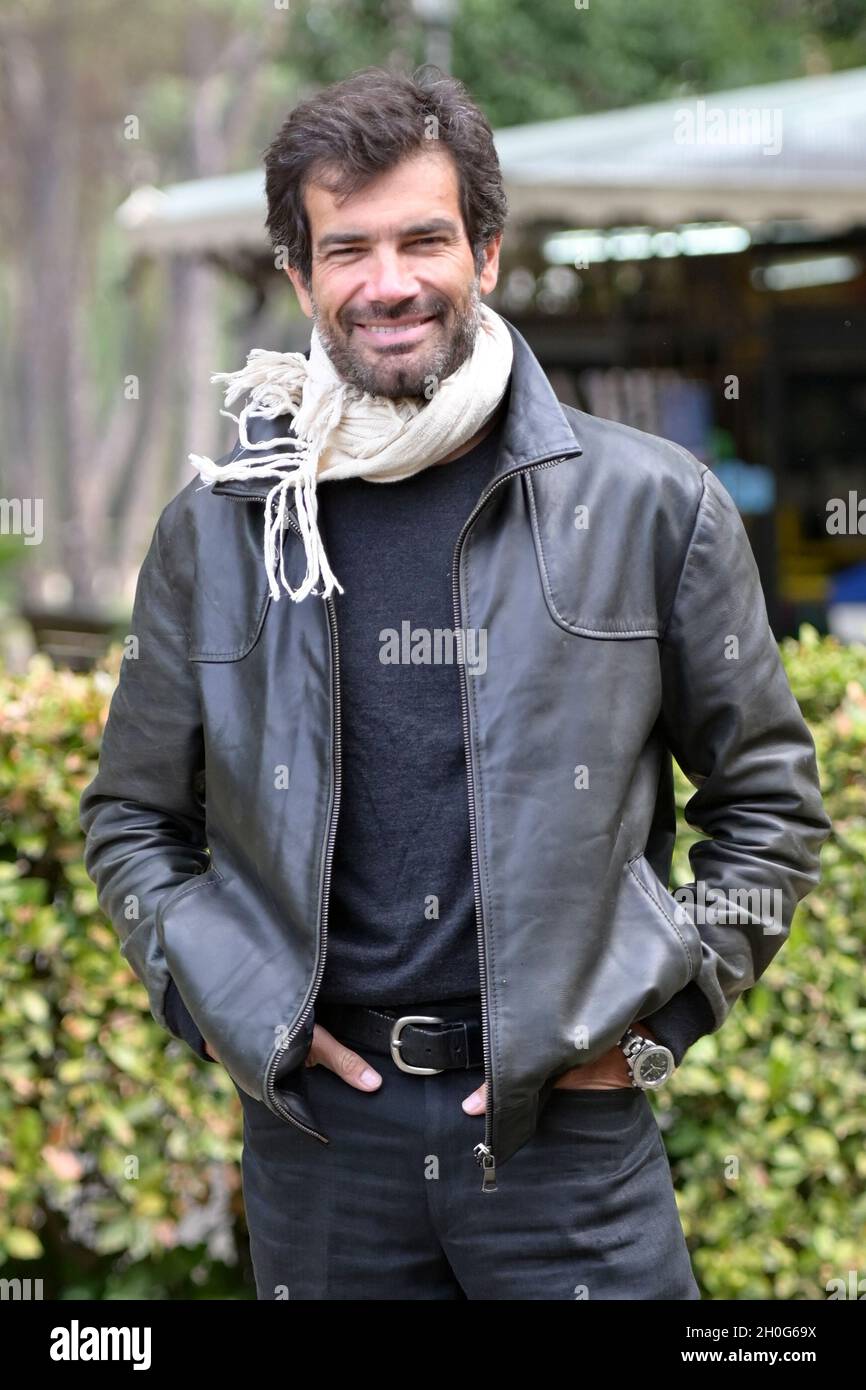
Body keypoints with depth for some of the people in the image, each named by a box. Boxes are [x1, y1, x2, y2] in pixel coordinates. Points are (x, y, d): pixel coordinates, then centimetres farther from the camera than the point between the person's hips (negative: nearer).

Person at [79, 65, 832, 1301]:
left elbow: (770, 796, 6)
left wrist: (657, 1016, -2)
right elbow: (132, 816, 14)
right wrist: (218, 1002, 1)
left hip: (568, 1118, -1)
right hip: (316, 1121, 2)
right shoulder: (217, 529, 4)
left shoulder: (651, 505, -1)